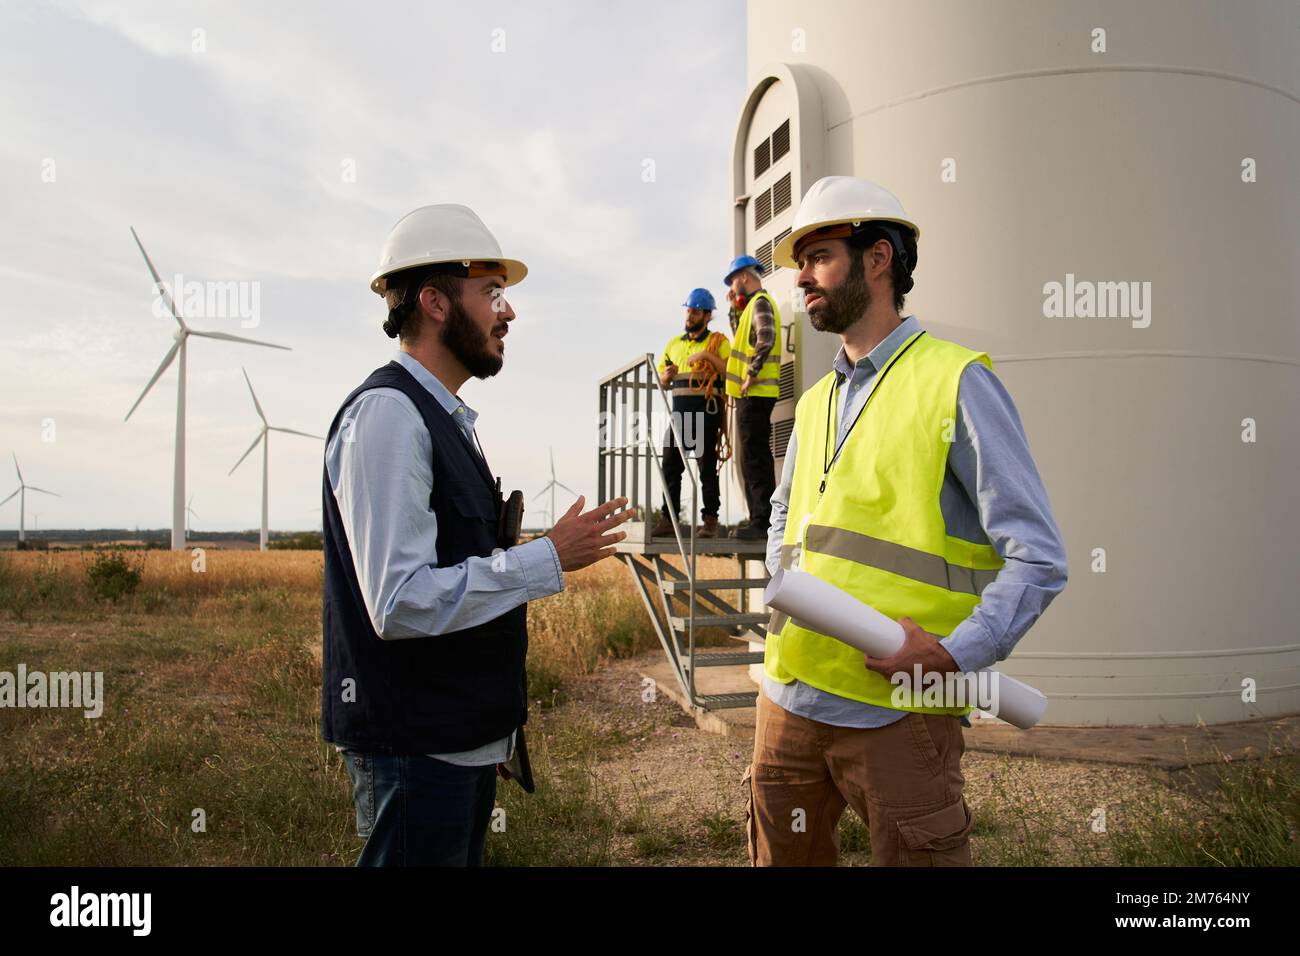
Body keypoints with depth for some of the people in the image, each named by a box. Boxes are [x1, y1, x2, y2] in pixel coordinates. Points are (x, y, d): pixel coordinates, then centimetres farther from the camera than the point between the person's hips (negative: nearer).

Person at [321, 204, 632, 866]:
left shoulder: (442, 416, 12)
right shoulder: (387, 412, -17)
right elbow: (401, 603, -24)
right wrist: (549, 559, -18)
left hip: (462, 738, 9)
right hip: (416, 747, -9)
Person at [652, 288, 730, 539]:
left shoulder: (718, 342, 4)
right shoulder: (674, 343, 20)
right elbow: (662, 382, 24)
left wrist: (708, 355, -18)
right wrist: (667, 376, 2)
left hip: (706, 410, -5)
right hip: (680, 411, 5)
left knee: (707, 467, -2)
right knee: (671, 464, 2)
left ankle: (711, 519, 2)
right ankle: (668, 519, 7)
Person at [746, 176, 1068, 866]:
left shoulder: (955, 382, -6)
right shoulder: (814, 401, 15)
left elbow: (1037, 559, -10)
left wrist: (953, 654, -20)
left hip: (894, 712, -6)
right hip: (787, 698, 7)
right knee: (780, 858, 18)